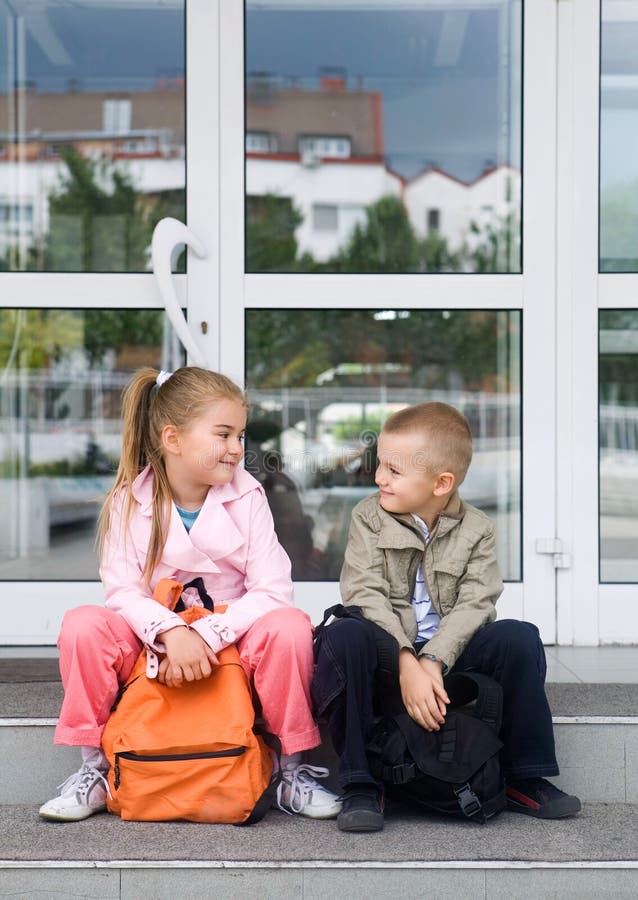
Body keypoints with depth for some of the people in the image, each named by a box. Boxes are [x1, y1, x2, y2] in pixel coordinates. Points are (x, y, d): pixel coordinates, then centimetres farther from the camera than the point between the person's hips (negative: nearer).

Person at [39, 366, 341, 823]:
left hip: (233, 645, 0)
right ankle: (94, 769, -7)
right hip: (153, 648, 0)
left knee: (290, 627, -29)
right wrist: (171, 632, -34)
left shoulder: (247, 496, -7)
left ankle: (292, 769, -10)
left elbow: (273, 590, -16)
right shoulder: (130, 500, -6)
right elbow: (122, 590, -15)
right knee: (83, 625, -25)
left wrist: (205, 635, -29)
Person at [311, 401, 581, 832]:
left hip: (451, 652, 1)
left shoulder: (476, 529, 3)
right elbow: (366, 595, -10)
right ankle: (360, 785, -23)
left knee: (520, 638, -24)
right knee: (342, 635, -33)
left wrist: (433, 660, -25)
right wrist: (406, 664, -24)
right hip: (388, 656, -1)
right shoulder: (368, 517, 1)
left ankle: (525, 778, -7)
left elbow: (475, 603, -9)